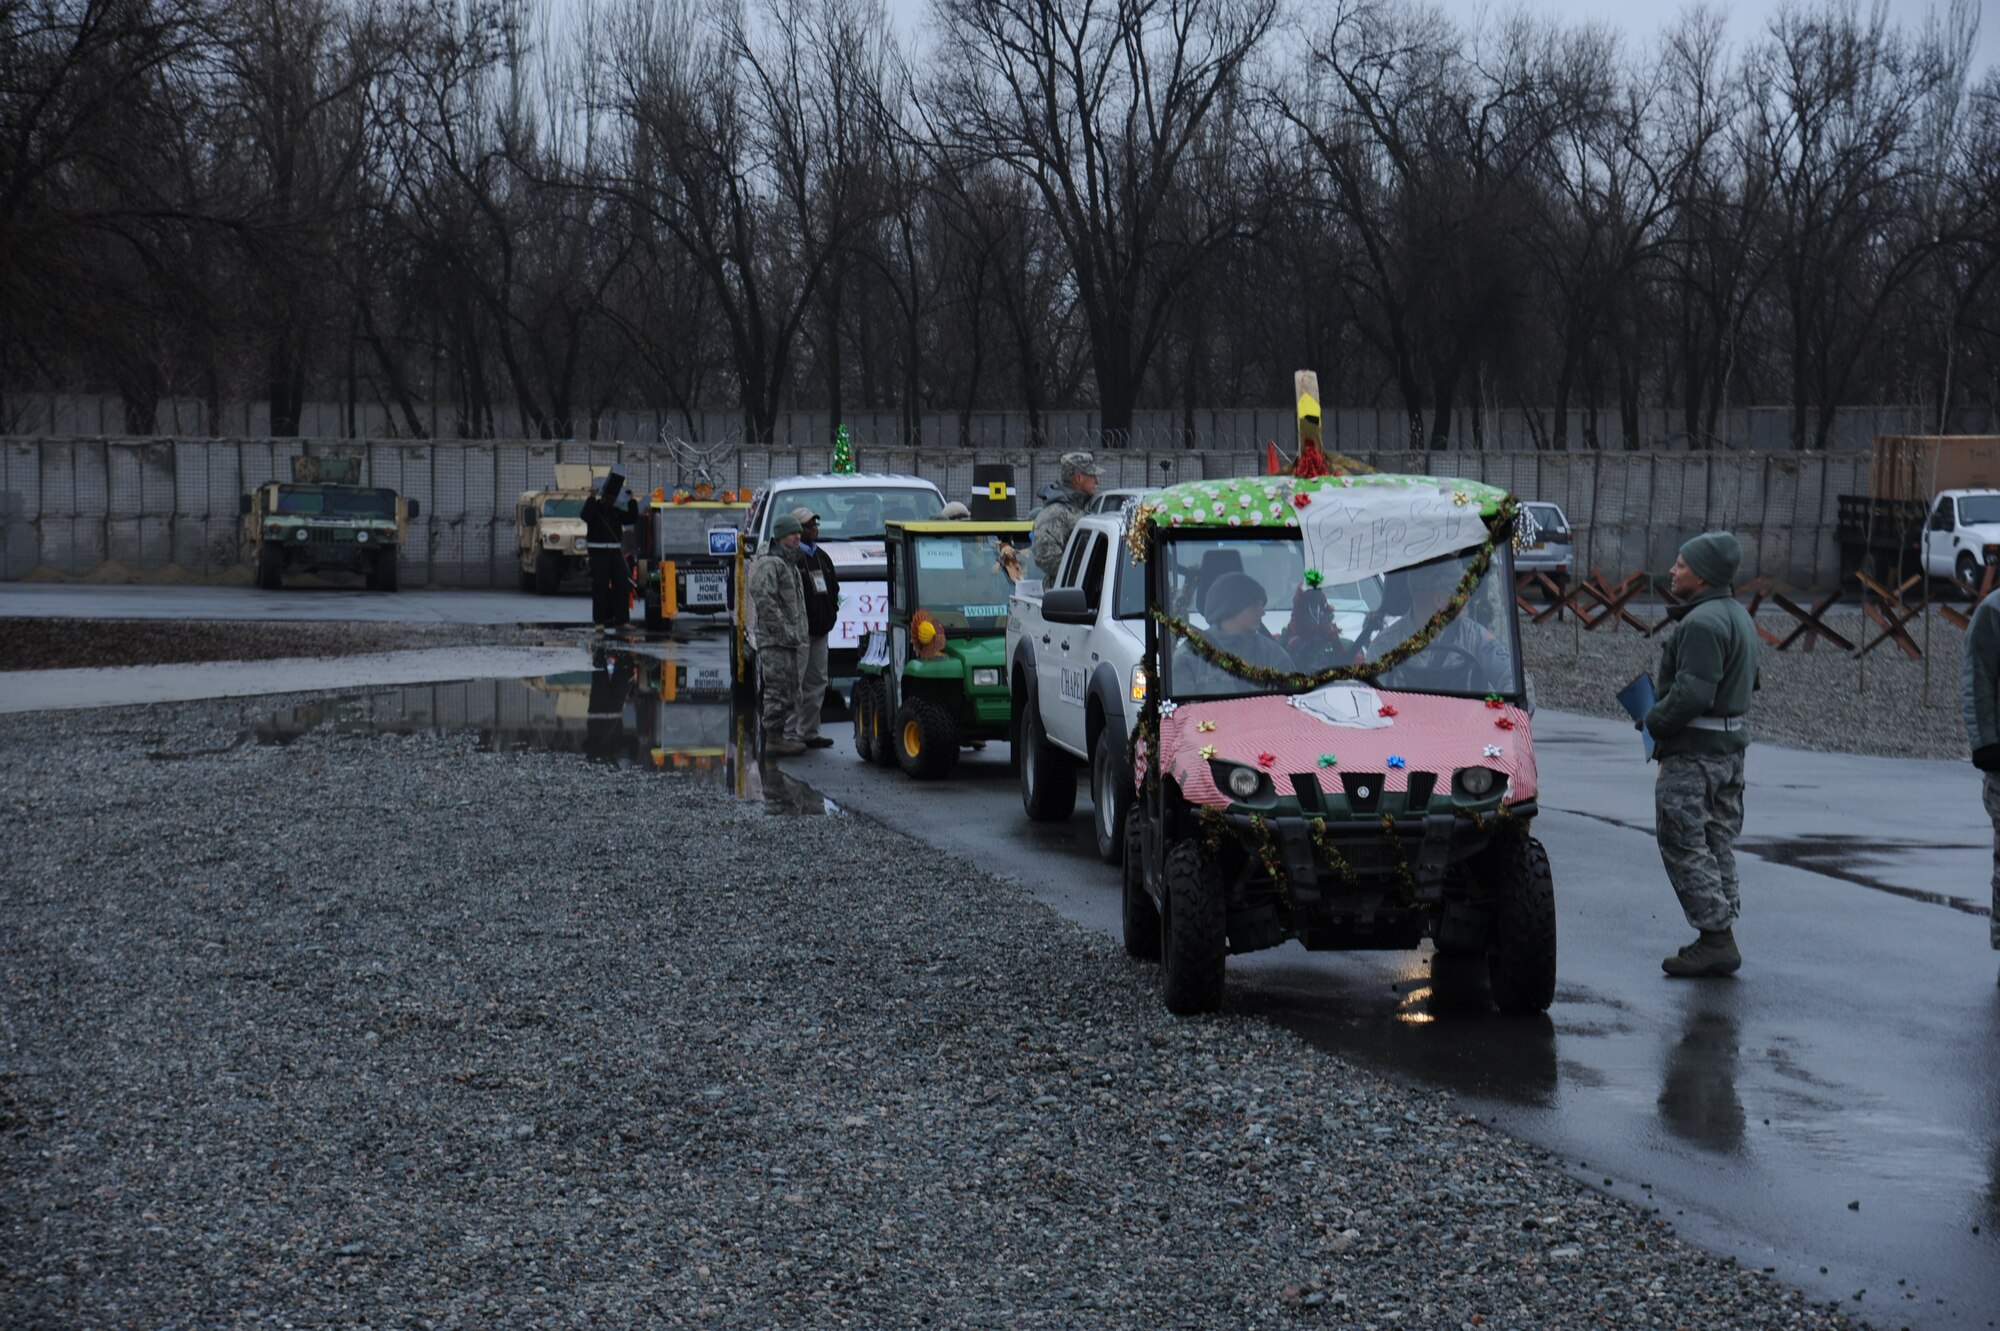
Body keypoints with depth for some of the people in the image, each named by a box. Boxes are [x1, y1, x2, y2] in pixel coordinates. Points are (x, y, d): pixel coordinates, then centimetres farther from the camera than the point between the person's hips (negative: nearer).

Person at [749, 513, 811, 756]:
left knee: (789, 690, 12)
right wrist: (783, 630, -21)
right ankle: (774, 738, -10)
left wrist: (797, 635, 21)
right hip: (774, 640, -10)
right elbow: (764, 600, -20)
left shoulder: (790, 562, 22)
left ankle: (778, 736, 17)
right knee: (778, 689, -11)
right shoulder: (769, 563, -11)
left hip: (789, 639, 10)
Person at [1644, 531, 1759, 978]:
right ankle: (1720, 939, 18)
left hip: (1694, 752, -10)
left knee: (1683, 845, -5)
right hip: (1730, 744, 10)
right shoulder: (1738, 615, 13)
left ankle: (1716, 937, -7)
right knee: (1718, 844, 14)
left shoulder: (1703, 623, -20)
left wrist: (1653, 722, -11)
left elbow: (1692, 693, -27)